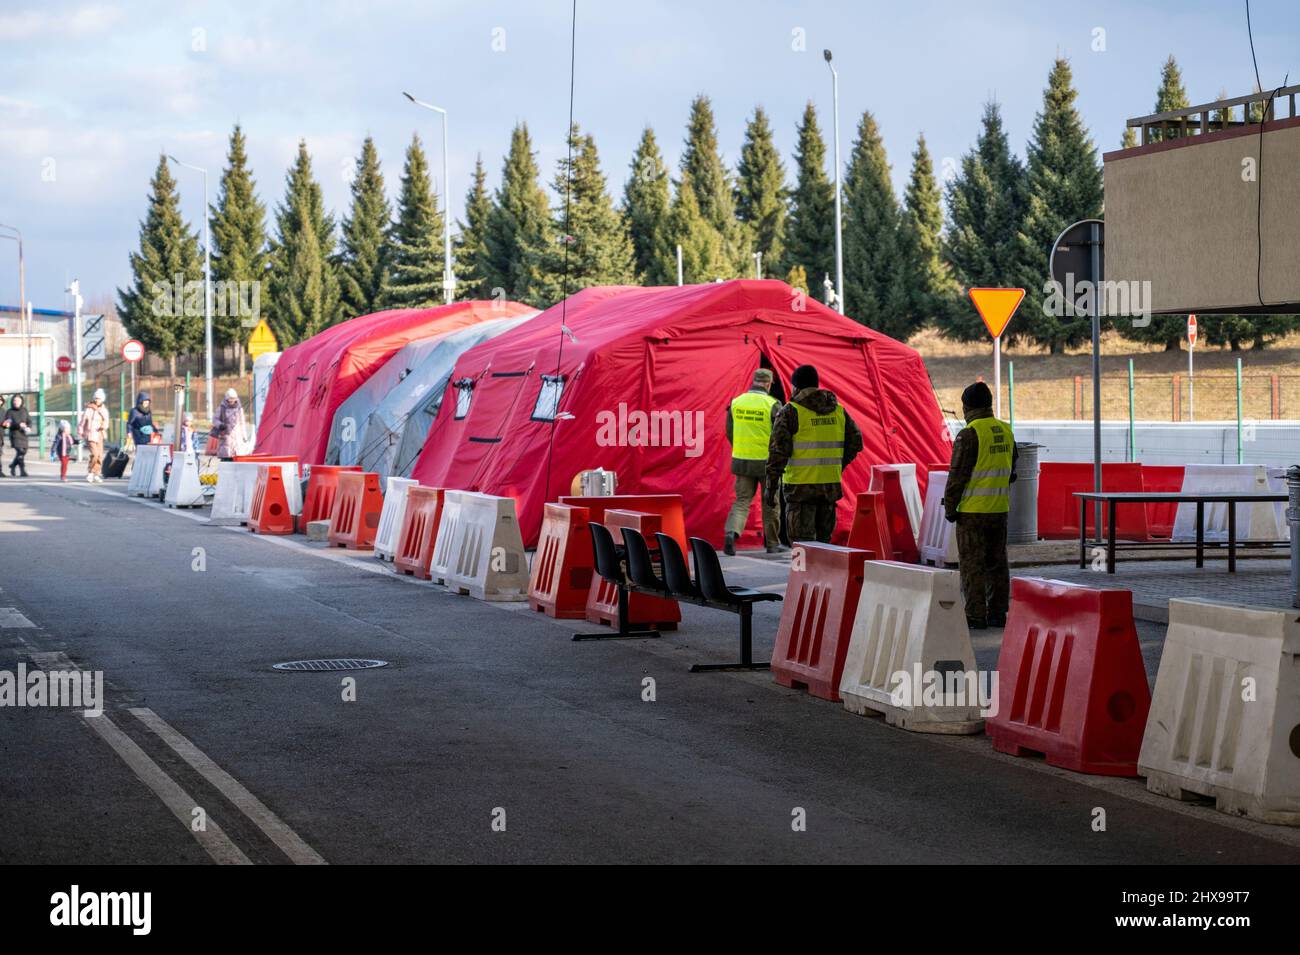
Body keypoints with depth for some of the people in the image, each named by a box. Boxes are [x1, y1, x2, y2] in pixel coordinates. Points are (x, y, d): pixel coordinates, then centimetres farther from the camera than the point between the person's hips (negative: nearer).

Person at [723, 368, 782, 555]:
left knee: (742, 501, 7)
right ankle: (772, 542, 23)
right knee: (770, 503, 13)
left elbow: (729, 432, 9)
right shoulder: (772, 405, -11)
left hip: (741, 461, 3)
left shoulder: (736, 402, 1)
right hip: (766, 462, -3)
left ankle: (732, 532, -18)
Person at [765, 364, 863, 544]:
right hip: (831, 484, 5)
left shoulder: (791, 412, -7)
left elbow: (778, 450, -12)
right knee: (824, 539, 16)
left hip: (801, 486, -5)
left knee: (803, 542, -2)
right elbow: (855, 441, 12)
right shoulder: (838, 410, 9)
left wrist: (770, 485, -8)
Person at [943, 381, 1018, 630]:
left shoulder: (969, 435, -14)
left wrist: (950, 508, -6)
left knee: (972, 564, -2)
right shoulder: (1006, 431, 8)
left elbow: (957, 476, -14)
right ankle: (997, 613, 15)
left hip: (973, 510, -7)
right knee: (996, 562, 12)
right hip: (1000, 508, 7)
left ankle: (975, 616, -3)